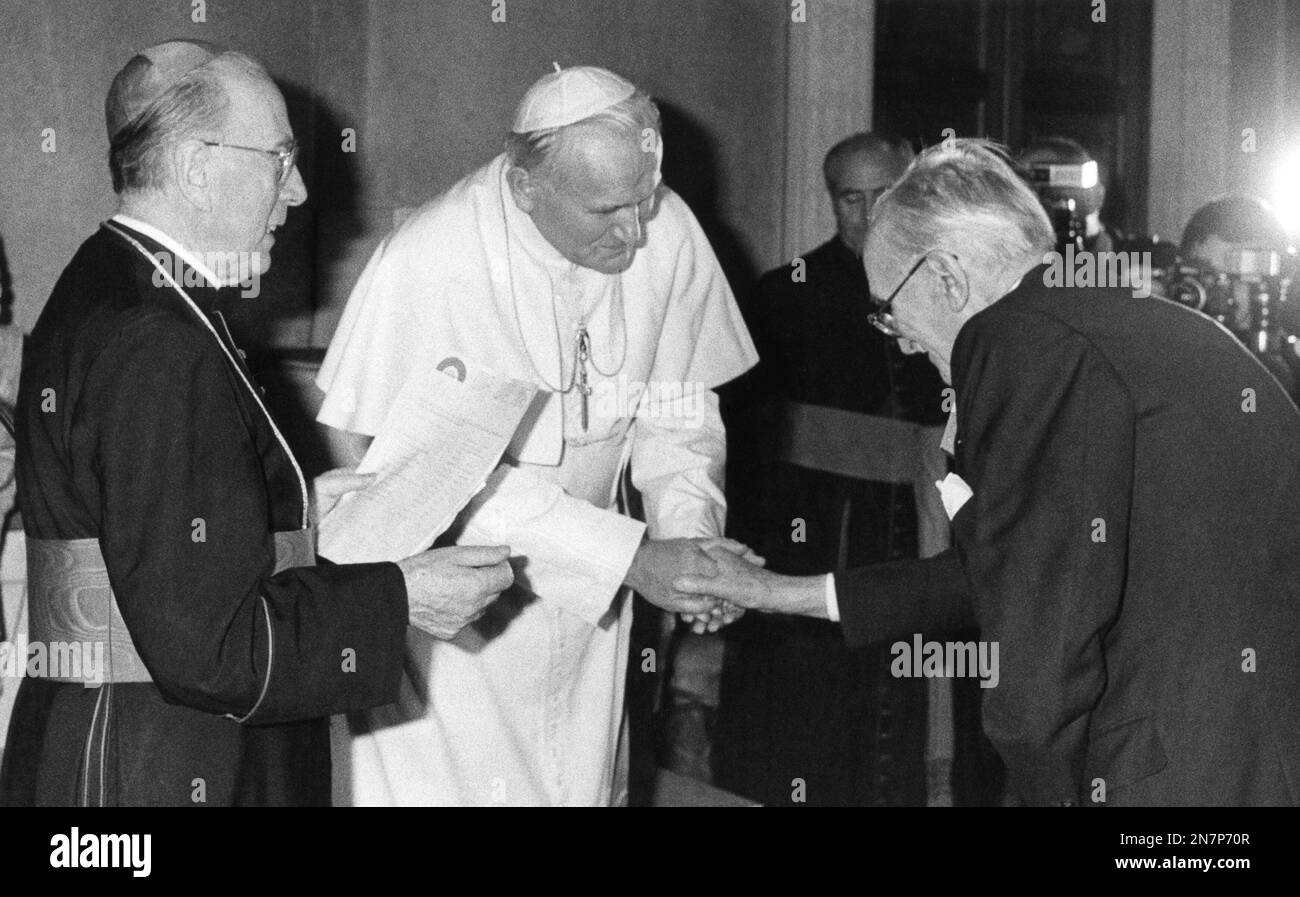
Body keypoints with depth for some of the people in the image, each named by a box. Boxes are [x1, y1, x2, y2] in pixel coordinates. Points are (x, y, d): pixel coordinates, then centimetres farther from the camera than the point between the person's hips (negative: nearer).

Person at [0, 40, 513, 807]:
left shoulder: (101, 292, 9)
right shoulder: (157, 347, -23)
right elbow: (208, 648, -25)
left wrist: (295, 506, 11)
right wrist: (397, 600, -16)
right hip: (159, 772, -10)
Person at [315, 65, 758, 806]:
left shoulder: (667, 231, -13)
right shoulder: (425, 266, -25)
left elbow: (677, 409, 0)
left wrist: (690, 526, -19)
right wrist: (631, 556, -26)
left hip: (588, 598, 4)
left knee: (588, 783, 14)